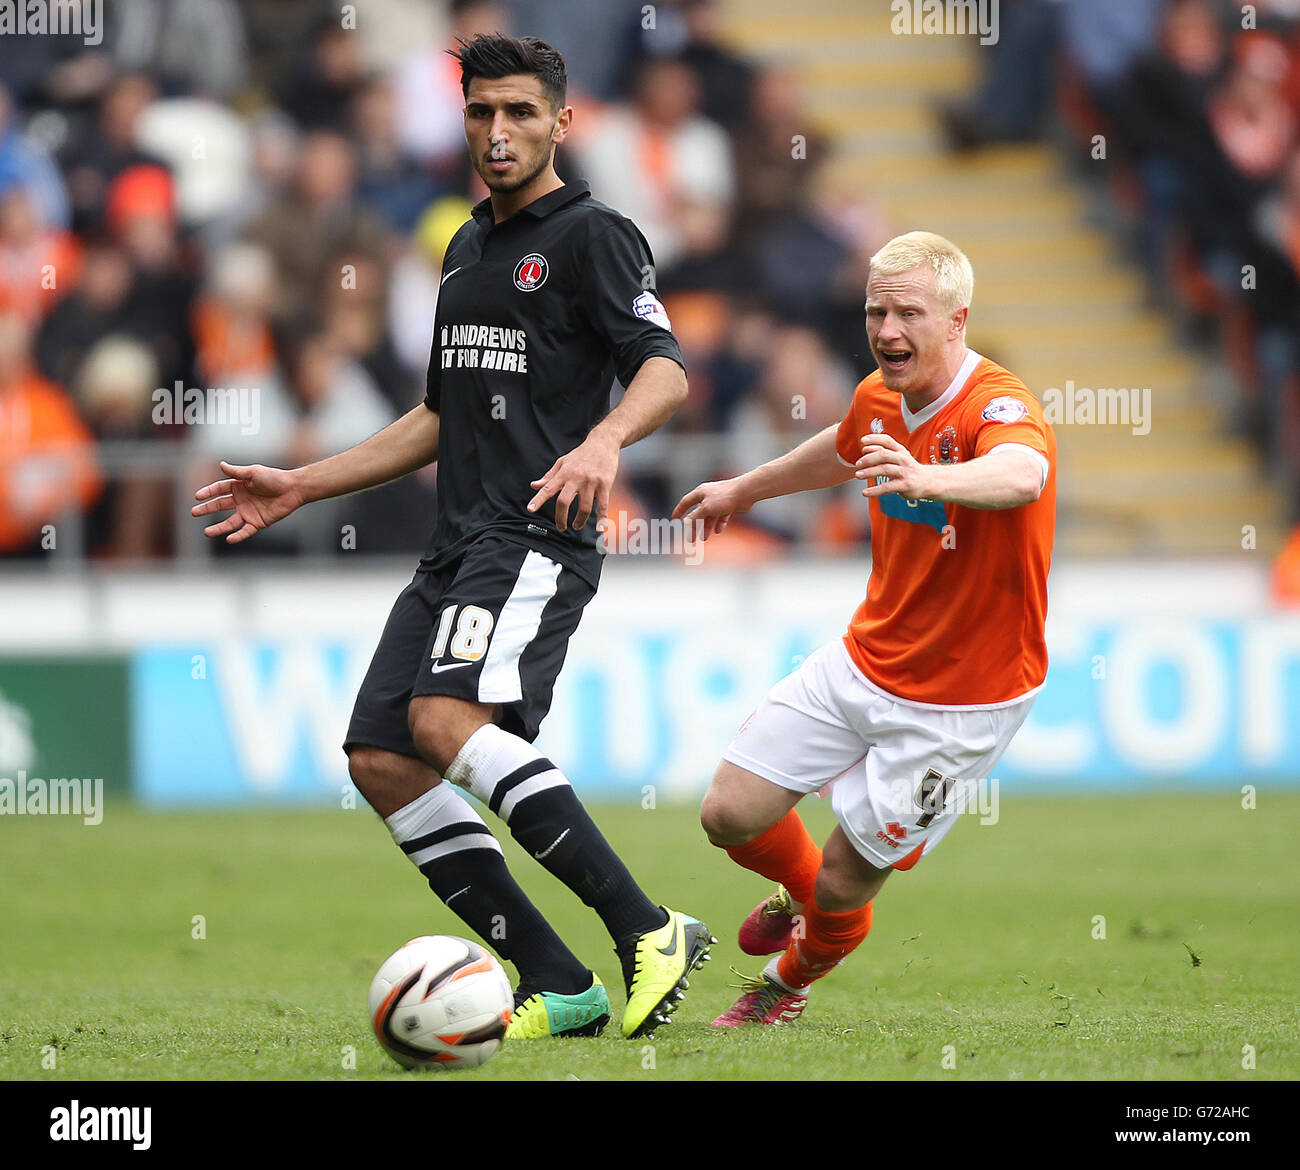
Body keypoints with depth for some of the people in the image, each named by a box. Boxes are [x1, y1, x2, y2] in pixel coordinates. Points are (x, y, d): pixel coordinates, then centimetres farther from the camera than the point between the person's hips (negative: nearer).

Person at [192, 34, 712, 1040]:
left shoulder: (590, 235, -3)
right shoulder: (468, 249, 22)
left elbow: (665, 370, -16)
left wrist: (602, 441, -36)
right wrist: (301, 487, 28)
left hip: (540, 541, -9)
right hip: (460, 545, 9)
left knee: (447, 718, -29)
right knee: (380, 758, -1)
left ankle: (648, 932, -26)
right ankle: (559, 988, 0)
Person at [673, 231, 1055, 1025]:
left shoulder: (1000, 408, -26)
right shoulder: (880, 398, -2)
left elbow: (1021, 475, -51)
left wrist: (925, 479, -72)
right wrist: (747, 488, 40)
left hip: (960, 703, -6)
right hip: (866, 662, 6)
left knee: (845, 881, 2)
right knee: (732, 815, 1)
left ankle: (793, 979, 37)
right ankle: (801, 895, 36)